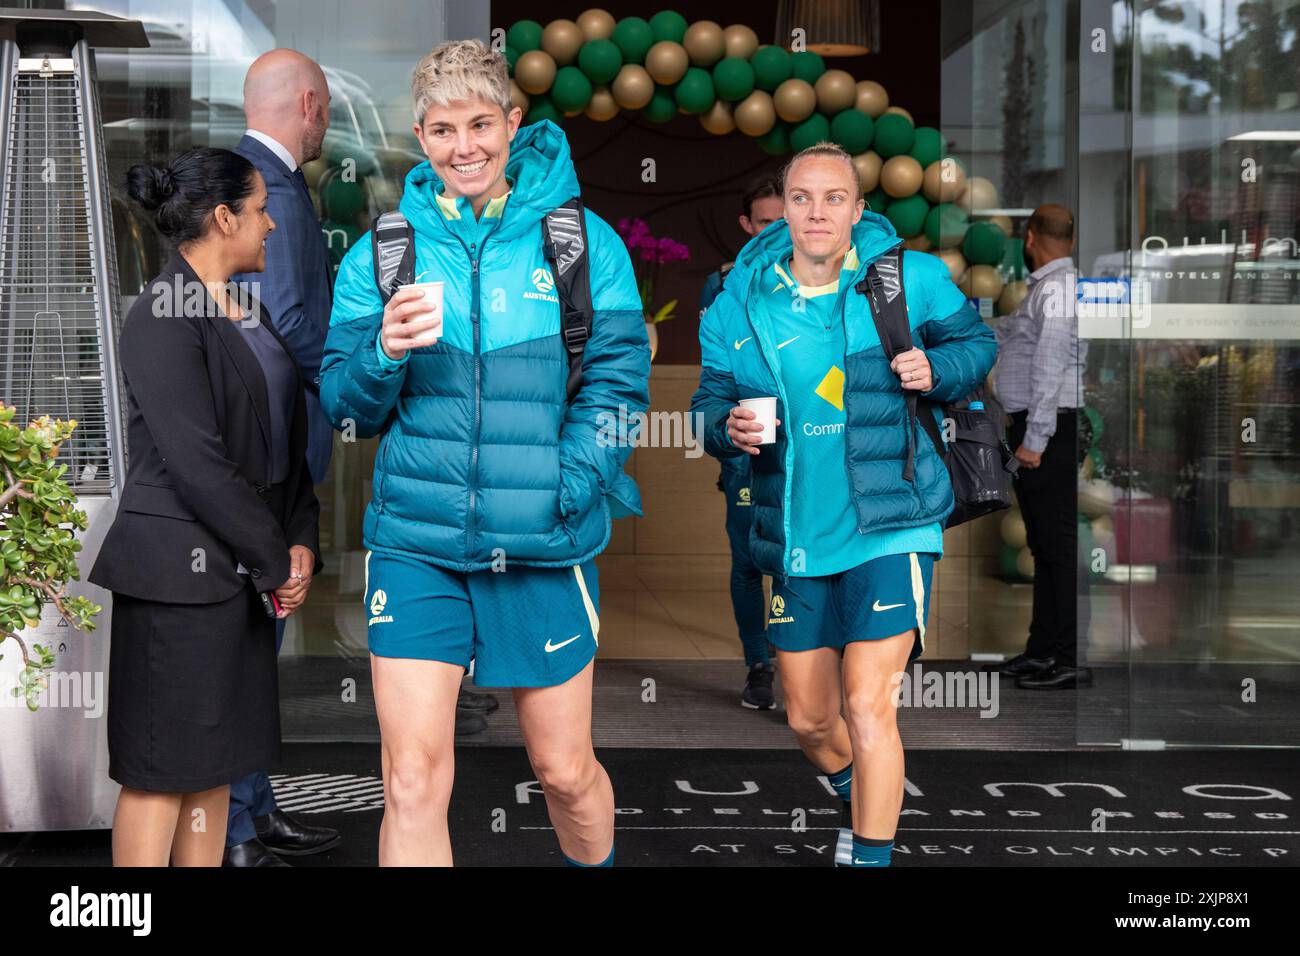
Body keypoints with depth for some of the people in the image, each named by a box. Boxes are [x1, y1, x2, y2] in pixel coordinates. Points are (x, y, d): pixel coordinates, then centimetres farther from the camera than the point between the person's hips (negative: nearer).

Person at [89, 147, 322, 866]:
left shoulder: (248, 315, 15)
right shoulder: (161, 319, -13)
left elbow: (287, 441, 15)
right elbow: (197, 464, -18)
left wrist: (301, 541, 1)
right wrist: (276, 562, -12)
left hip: (244, 575, 9)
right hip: (180, 571, -8)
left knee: (216, 765, 12)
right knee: (161, 772, -2)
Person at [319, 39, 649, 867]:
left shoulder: (583, 240, 3)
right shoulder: (383, 252, 6)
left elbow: (619, 378, 0)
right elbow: (344, 405, 8)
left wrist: (567, 488, -13)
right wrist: (386, 353, -13)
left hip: (546, 548, 0)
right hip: (416, 543, 1)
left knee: (566, 770, 11)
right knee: (414, 779, -5)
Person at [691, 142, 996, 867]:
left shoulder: (908, 279, -5)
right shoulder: (742, 300, 1)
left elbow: (976, 339, 10)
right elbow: (710, 400, 8)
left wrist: (936, 369, -11)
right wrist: (730, 427, -15)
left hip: (889, 527, -3)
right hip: (797, 536, 4)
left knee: (866, 706, -15)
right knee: (809, 720, 15)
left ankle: (872, 855, 1)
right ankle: (860, 805, 47)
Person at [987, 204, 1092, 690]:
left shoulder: (1058, 287, -14)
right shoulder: (1043, 287, 17)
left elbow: (1049, 367, -20)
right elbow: (1010, 331, 33)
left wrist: (1035, 439, -22)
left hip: (1051, 431, -10)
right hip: (1034, 431, 10)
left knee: (1060, 544, -9)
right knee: (1043, 543, 14)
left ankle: (1072, 662, -7)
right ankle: (1042, 650, 22)